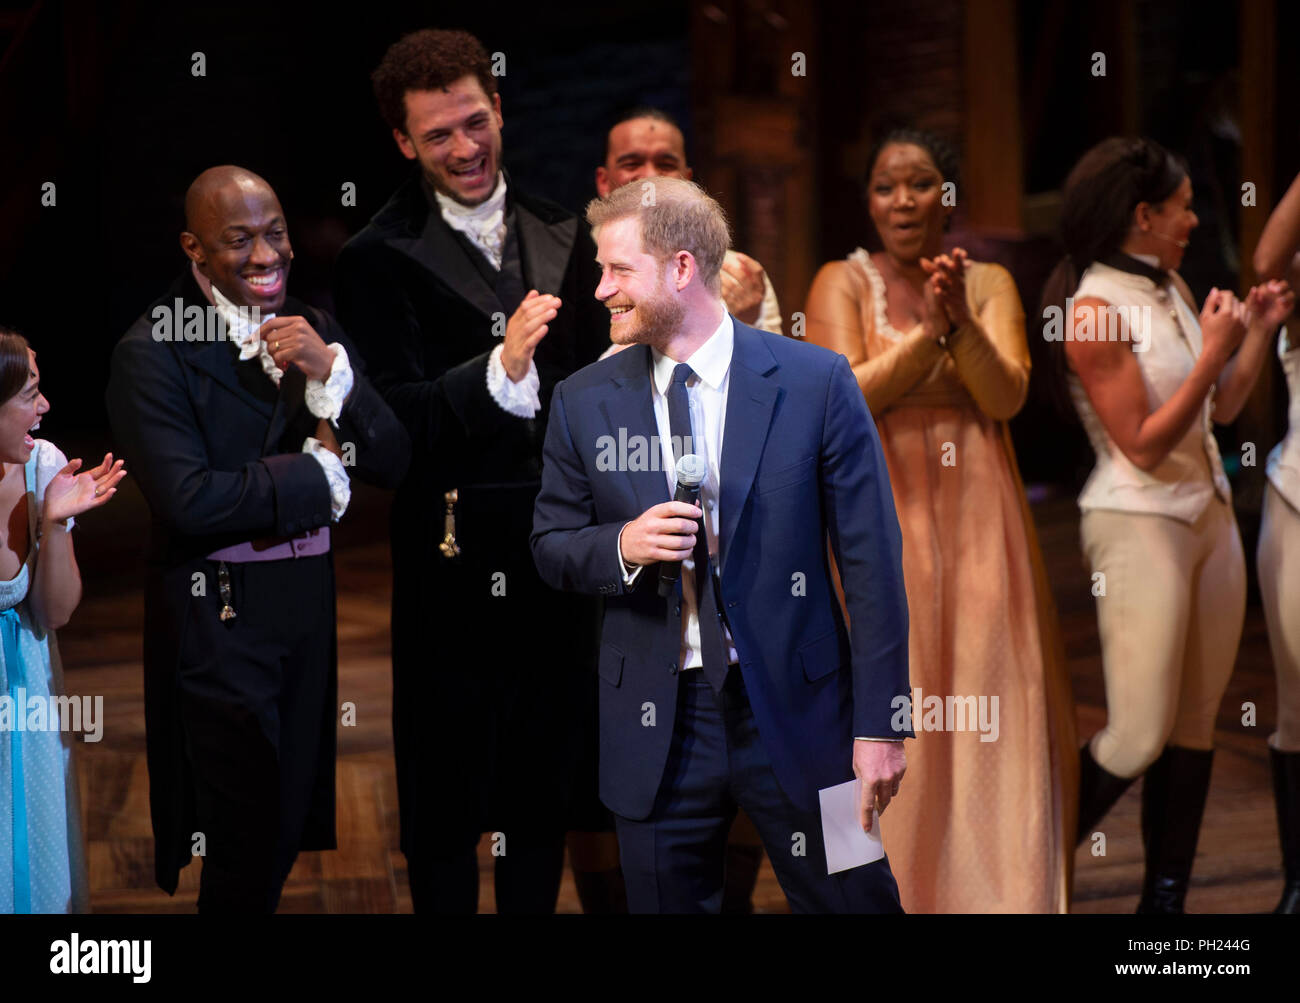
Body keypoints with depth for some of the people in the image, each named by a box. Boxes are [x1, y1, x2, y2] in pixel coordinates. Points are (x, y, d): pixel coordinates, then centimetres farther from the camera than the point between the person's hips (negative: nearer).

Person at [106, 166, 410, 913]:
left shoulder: (314, 332, 7)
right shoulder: (154, 352, -11)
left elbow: (394, 464, 2)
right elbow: (188, 500, -22)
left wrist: (330, 375, -14)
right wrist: (318, 473, -10)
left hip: (311, 611, 6)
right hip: (218, 620, -6)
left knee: (288, 835, 14)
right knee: (245, 856, 0)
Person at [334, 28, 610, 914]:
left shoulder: (562, 237, 8)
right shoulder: (379, 259, -9)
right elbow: (394, 417, -18)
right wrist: (500, 369, -34)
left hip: (558, 553, 5)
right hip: (452, 563, -5)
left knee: (546, 785, 14)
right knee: (447, 794, 4)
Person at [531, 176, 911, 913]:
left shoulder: (815, 382, -5)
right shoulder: (583, 402, 4)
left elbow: (872, 560, -3)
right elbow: (552, 547, 12)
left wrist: (879, 723, -6)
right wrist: (621, 546, -13)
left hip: (795, 709, -2)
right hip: (657, 725, 2)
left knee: (852, 899, 3)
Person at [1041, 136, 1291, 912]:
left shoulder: (1171, 287, 10)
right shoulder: (1093, 311, -14)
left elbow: (1222, 407, 17)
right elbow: (1144, 445, -17)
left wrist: (1259, 331, 7)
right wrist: (1213, 352, -16)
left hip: (1211, 514, 8)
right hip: (1139, 523, -8)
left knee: (1196, 724, 7)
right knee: (1139, 737, -9)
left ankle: (1166, 898, 13)